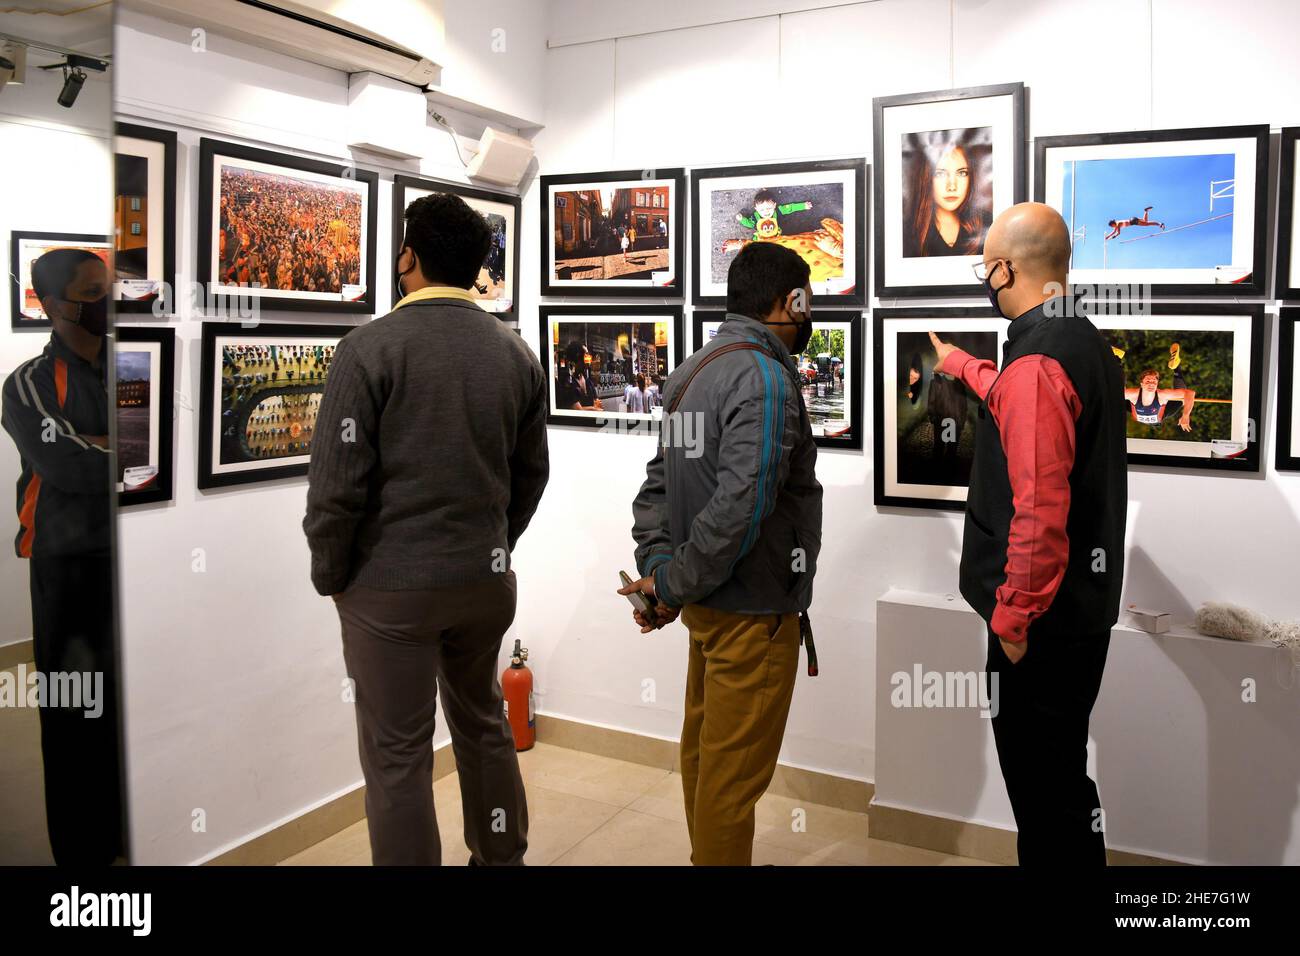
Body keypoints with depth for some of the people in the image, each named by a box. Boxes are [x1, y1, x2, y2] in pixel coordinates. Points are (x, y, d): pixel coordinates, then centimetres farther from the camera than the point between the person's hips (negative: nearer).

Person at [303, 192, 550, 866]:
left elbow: (337, 482, -14)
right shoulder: (517, 354, 2)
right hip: (486, 577, 6)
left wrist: (330, 575, 1)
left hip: (391, 584, -5)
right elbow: (532, 473, 9)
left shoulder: (371, 347, -13)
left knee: (397, 755, 6)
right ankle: (501, 855, 37)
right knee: (483, 723, 22)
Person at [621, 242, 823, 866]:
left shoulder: (697, 371, 8)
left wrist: (657, 569, -2)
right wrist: (672, 587, -17)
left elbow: (657, 485, 7)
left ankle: (708, 855, 39)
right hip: (752, 610, -9)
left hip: (709, 604, 9)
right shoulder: (765, 378, -20)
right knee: (734, 773, 5)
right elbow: (740, 508, -28)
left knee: (704, 750, 22)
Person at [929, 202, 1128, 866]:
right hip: (1088, 604, 10)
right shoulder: (1088, 342, 9)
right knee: (1063, 766, 22)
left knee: (1043, 781, 4)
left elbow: (1039, 512, -28)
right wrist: (961, 364, 45)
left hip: (1044, 618, -10)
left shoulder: (1036, 365, -23)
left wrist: (1012, 616, -19)